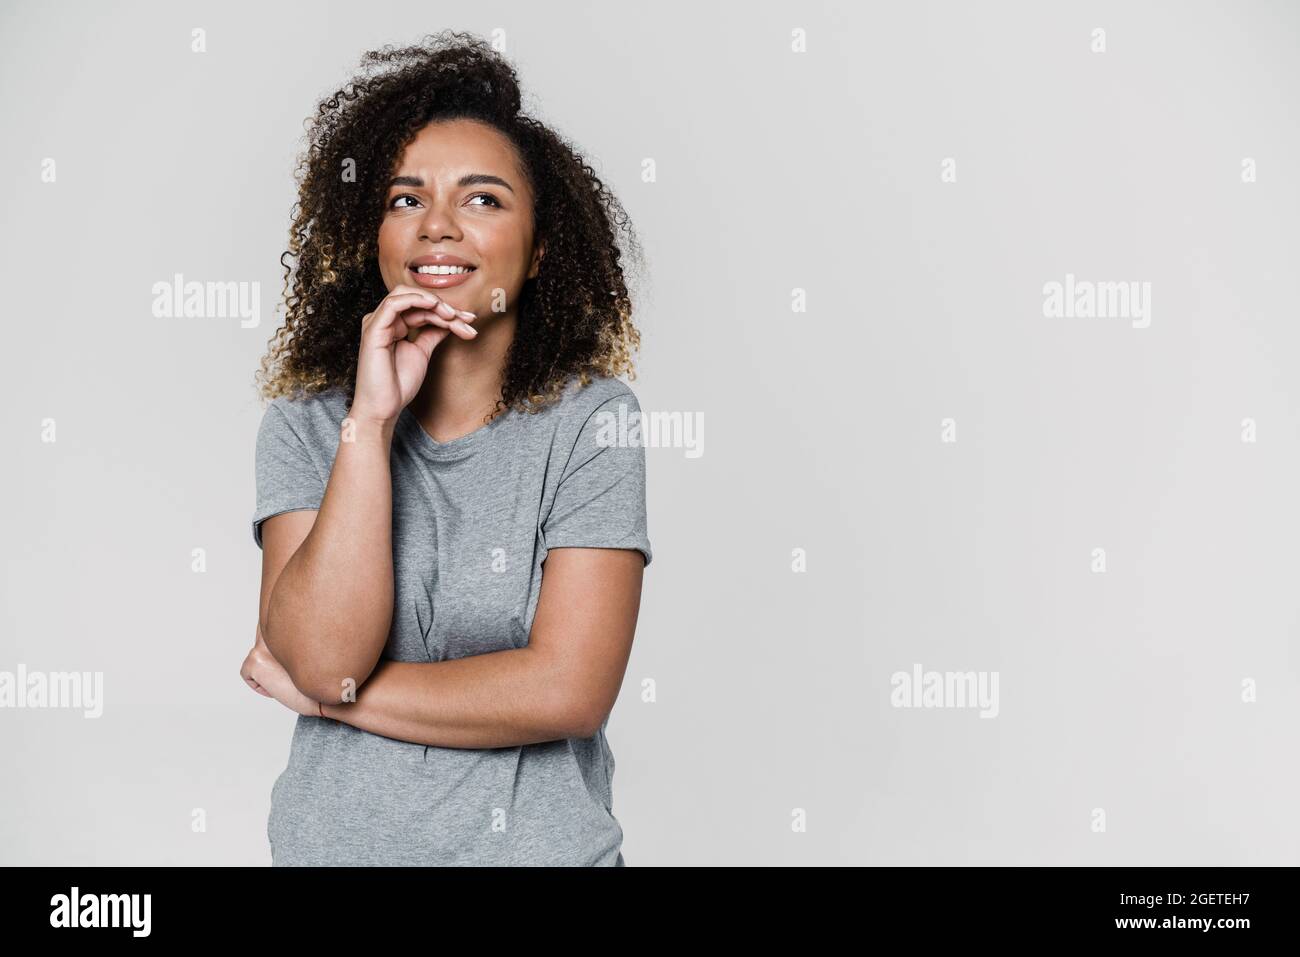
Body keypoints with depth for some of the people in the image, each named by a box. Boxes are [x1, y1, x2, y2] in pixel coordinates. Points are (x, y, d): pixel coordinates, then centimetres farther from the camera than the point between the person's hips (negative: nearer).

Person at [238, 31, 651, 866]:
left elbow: (569, 689, -20)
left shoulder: (592, 421, -11)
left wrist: (327, 693, -14)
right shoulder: (306, 426, -5)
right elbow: (324, 656, -19)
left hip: (542, 841, -1)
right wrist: (372, 417, -22)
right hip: (339, 838, 2)